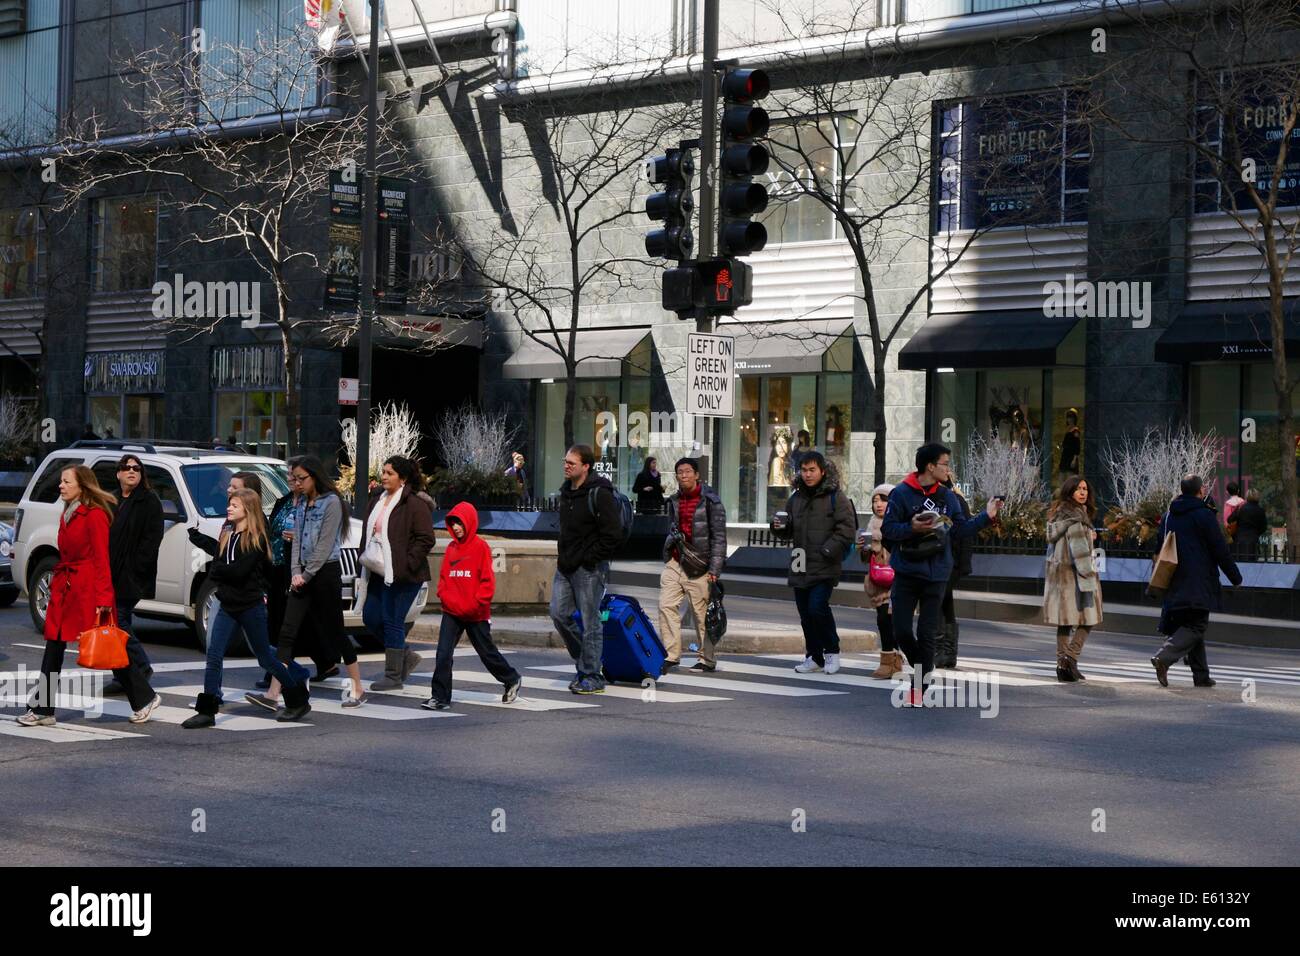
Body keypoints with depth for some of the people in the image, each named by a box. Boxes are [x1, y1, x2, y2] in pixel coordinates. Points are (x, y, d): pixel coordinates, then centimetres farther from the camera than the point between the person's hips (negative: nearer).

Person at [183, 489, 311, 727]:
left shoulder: (256, 539, -14)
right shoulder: (227, 535, 9)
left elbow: (240, 570, -22)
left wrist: (215, 570, -10)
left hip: (251, 606, -7)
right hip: (228, 605, 7)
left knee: (265, 658, 4)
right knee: (213, 655, -4)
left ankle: (299, 700, 20)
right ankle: (206, 711, -3)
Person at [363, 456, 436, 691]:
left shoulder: (415, 504, -11)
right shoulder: (377, 502, 16)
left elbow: (426, 539, -15)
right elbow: (368, 533, 25)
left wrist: (407, 565, -19)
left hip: (401, 575, -9)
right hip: (379, 573, 9)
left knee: (392, 621, -4)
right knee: (371, 618, 9)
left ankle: (394, 676, 7)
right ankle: (406, 657, 26)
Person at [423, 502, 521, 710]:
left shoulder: (480, 547, -8)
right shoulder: (451, 548, 8)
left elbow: (488, 581, -10)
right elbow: (443, 577, 12)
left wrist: (475, 603, -17)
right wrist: (445, 596, -5)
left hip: (476, 614, -4)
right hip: (451, 612, 4)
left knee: (487, 652, 11)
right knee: (443, 653, -8)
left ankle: (512, 680, 34)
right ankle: (439, 697, -5)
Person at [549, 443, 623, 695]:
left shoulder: (599, 494, -13)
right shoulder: (566, 491, 12)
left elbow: (613, 535, -17)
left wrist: (587, 558, -15)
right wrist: (562, 554, 13)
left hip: (589, 569, -8)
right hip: (566, 566, 8)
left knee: (590, 621, -2)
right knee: (559, 613, 5)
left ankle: (592, 677, 5)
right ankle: (584, 663, 22)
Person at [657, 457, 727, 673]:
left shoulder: (710, 501, -6)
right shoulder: (674, 500, 13)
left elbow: (719, 537, -9)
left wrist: (714, 569, -14)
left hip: (699, 566, -6)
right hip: (674, 562, 6)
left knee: (703, 614, -1)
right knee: (666, 606, -6)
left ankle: (708, 660, 9)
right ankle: (671, 655, -3)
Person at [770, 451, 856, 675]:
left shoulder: (836, 497, -5)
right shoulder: (796, 498, 13)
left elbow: (847, 530, -9)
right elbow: (789, 532, 20)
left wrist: (828, 550, -17)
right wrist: (779, 528, -2)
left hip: (825, 568, -6)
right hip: (800, 568, 6)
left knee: (817, 608, -17)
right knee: (805, 614, 9)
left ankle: (832, 651, 2)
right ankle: (814, 657, 21)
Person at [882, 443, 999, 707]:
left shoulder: (947, 497, 6)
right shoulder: (901, 493, -8)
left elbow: (961, 529, 11)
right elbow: (888, 529, -10)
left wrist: (986, 516, 5)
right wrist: (912, 528, -25)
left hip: (936, 576, 3)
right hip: (906, 573, -2)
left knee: (927, 634, 2)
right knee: (902, 631, -1)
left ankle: (919, 687, 9)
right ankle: (921, 666, 27)